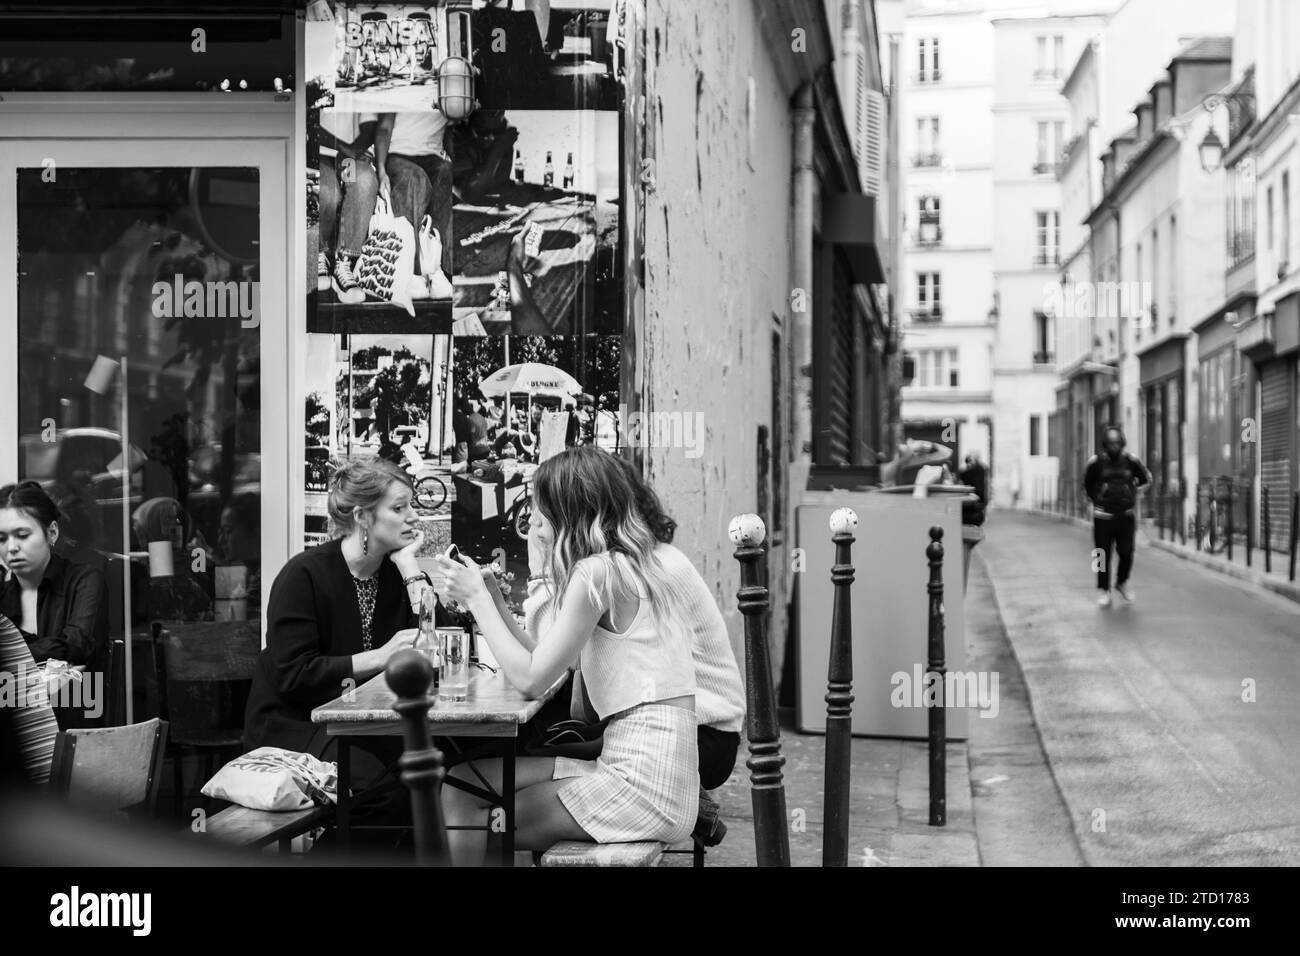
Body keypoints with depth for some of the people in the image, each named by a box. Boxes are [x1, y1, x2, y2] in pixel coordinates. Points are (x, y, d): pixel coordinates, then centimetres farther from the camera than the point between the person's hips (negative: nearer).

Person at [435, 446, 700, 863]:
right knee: (462, 782, 5)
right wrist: (490, 600, 11)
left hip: (643, 785, -9)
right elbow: (547, 661, 15)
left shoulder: (598, 571, -13)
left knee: (470, 826, -3)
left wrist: (477, 597, -2)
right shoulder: (637, 562, 15)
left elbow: (531, 679, -12)